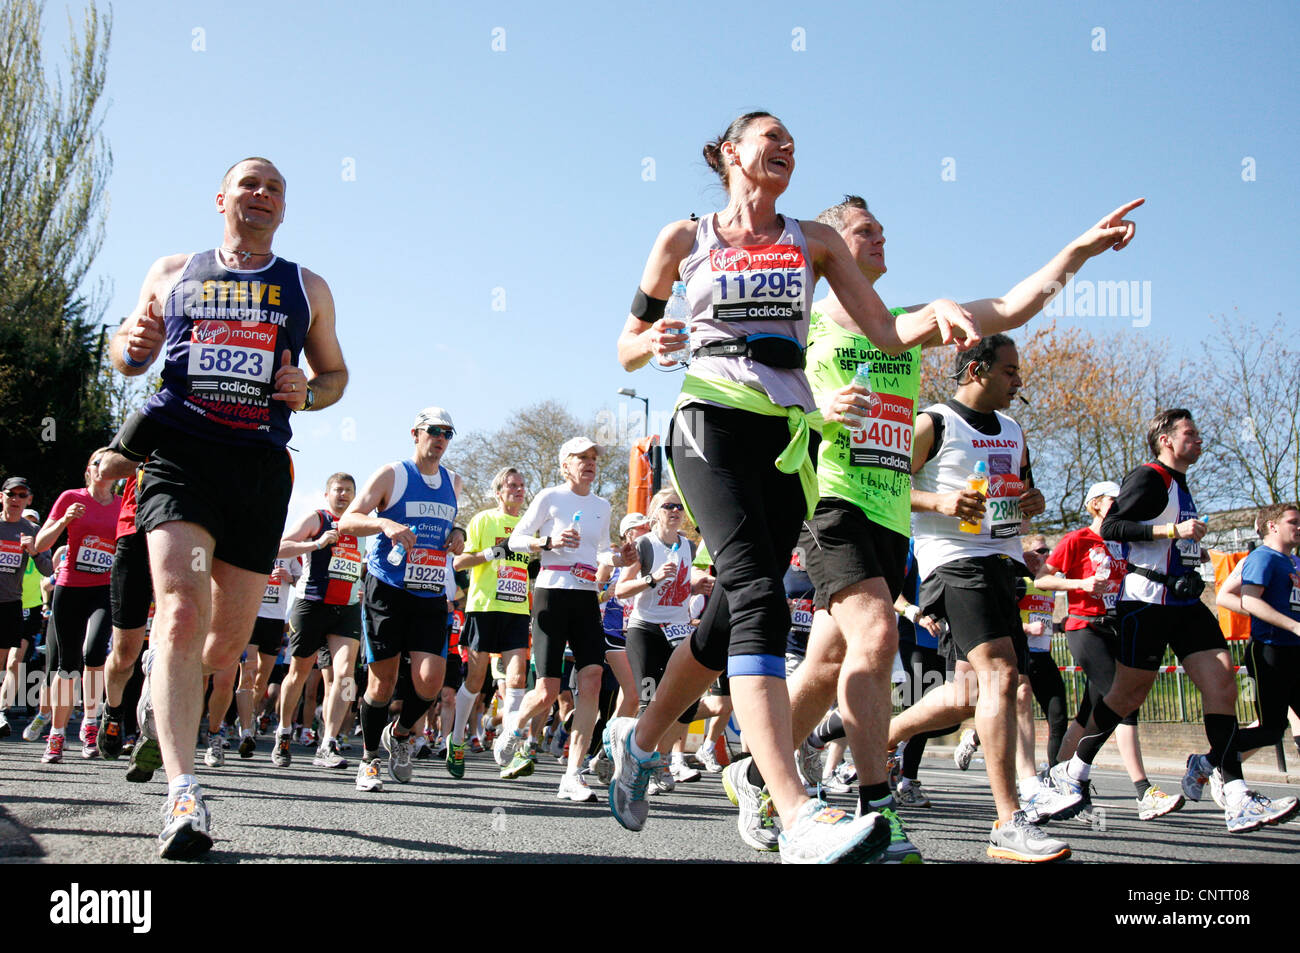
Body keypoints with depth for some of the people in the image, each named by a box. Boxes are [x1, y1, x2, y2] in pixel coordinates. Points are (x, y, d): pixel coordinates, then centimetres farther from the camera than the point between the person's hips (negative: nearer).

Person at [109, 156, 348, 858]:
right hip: (180, 453, -2)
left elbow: (334, 371, 24)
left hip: (260, 465, 2)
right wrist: (131, 344, -3)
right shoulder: (171, 273, 16)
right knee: (182, 610, -22)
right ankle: (184, 794, -25)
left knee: (228, 639, 6)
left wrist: (309, 393, 0)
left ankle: (161, 685, 41)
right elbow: (128, 354, 22)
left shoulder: (307, 289, 18)